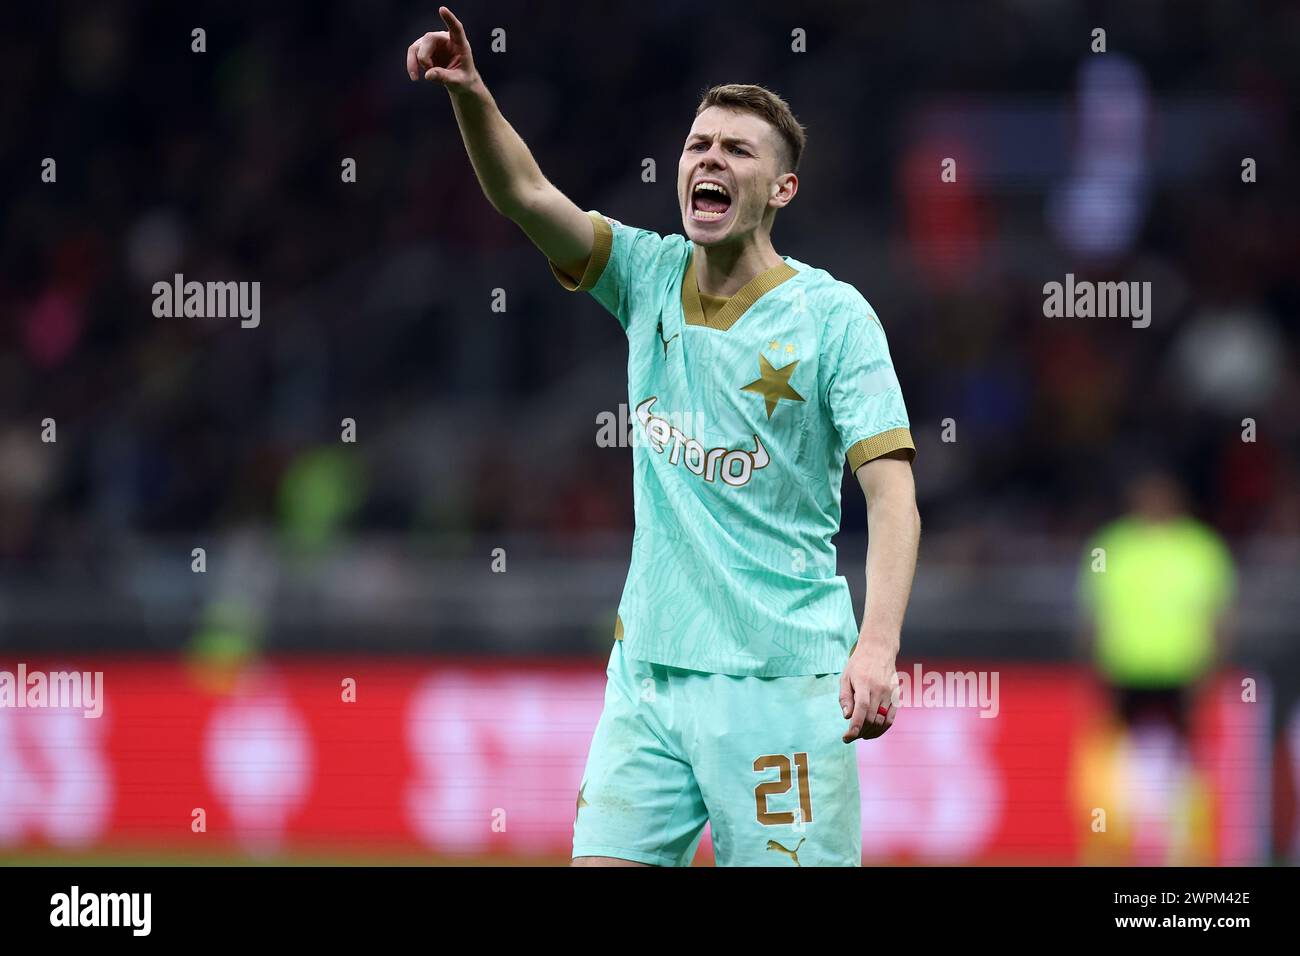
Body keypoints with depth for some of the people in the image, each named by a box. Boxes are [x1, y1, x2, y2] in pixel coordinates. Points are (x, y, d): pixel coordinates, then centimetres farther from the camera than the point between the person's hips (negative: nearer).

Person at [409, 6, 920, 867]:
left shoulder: (832, 314, -4)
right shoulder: (649, 277, 9)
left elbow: (891, 493, -10)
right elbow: (528, 194, -4)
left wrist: (878, 647, -23)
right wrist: (470, 96, -23)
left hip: (780, 682, -4)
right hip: (647, 670, 4)